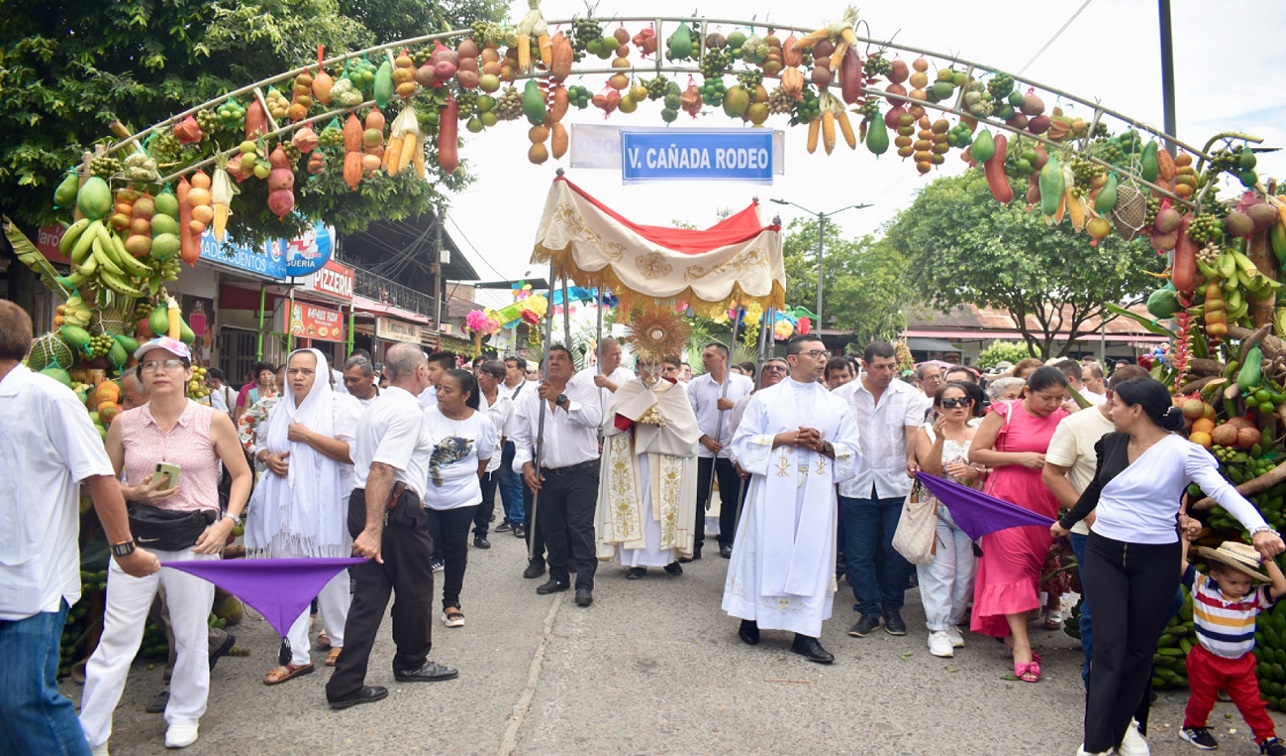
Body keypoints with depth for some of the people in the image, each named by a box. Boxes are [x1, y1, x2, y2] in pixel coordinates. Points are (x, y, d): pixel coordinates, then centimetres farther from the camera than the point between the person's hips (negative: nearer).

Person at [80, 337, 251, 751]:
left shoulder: (214, 421, -3)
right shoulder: (124, 423, 2)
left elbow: (242, 474, 4)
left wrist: (227, 522, -9)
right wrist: (134, 493, -9)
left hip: (194, 539, -1)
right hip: (135, 536, 1)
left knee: (190, 635, 10)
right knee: (117, 636, 2)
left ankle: (184, 715, 31)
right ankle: (89, 736, 14)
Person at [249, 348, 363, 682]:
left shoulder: (338, 406, -5)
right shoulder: (279, 410, 14)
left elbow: (352, 452, -16)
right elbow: (260, 445, 23)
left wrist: (307, 435, -17)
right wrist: (268, 458, 0)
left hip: (324, 504, -5)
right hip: (285, 505, 5)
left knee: (330, 576, 6)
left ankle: (340, 638, 26)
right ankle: (296, 655, 10)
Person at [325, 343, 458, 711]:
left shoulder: (375, 407, 14)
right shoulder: (409, 410, -16)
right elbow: (382, 469, -25)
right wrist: (373, 529, -28)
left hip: (361, 502, 9)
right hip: (397, 508, -9)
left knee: (370, 593, 9)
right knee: (414, 587, 12)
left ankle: (346, 684, 8)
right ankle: (411, 663, 31)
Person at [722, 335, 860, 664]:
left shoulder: (836, 405, 11)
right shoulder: (765, 398, 4)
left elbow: (851, 451, 9)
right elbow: (744, 440, 0)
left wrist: (824, 446, -11)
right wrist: (783, 438, -12)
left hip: (817, 493, 2)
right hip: (772, 489, -2)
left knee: (812, 555, 0)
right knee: (765, 550, 1)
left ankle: (805, 633, 5)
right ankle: (751, 617, 18)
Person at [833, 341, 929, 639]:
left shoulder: (909, 395, 2)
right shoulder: (842, 396, 2)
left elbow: (912, 432, -10)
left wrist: (912, 459, -30)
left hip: (896, 484, 0)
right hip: (856, 486, 0)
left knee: (897, 551, 6)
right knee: (859, 553, 4)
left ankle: (892, 608, 25)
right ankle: (868, 611, 19)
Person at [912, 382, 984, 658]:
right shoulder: (927, 432, 1)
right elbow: (929, 471, -10)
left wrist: (972, 472, -16)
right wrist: (940, 438, -21)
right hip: (937, 509, -3)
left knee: (965, 571, 2)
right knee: (941, 569, -8)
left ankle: (952, 622, 18)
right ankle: (938, 629, -2)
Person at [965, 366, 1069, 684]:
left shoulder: (1062, 418, 5)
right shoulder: (1004, 413, -5)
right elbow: (976, 453, -7)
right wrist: (1020, 457, -14)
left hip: (1045, 503, 5)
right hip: (1008, 500, -4)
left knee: (1033, 567, 10)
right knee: (1013, 565, -6)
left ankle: (1011, 630, 25)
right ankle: (1021, 644, -4)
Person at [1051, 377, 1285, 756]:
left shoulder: (1181, 451, -11)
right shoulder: (1110, 443, 3)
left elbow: (1223, 491, -25)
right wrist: (1066, 522, 33)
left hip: (1155, 561, -3)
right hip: (1104, 553, 3)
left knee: (1138, 650, 9)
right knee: (1110, 646, -4)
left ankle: (1127, 726, 29)